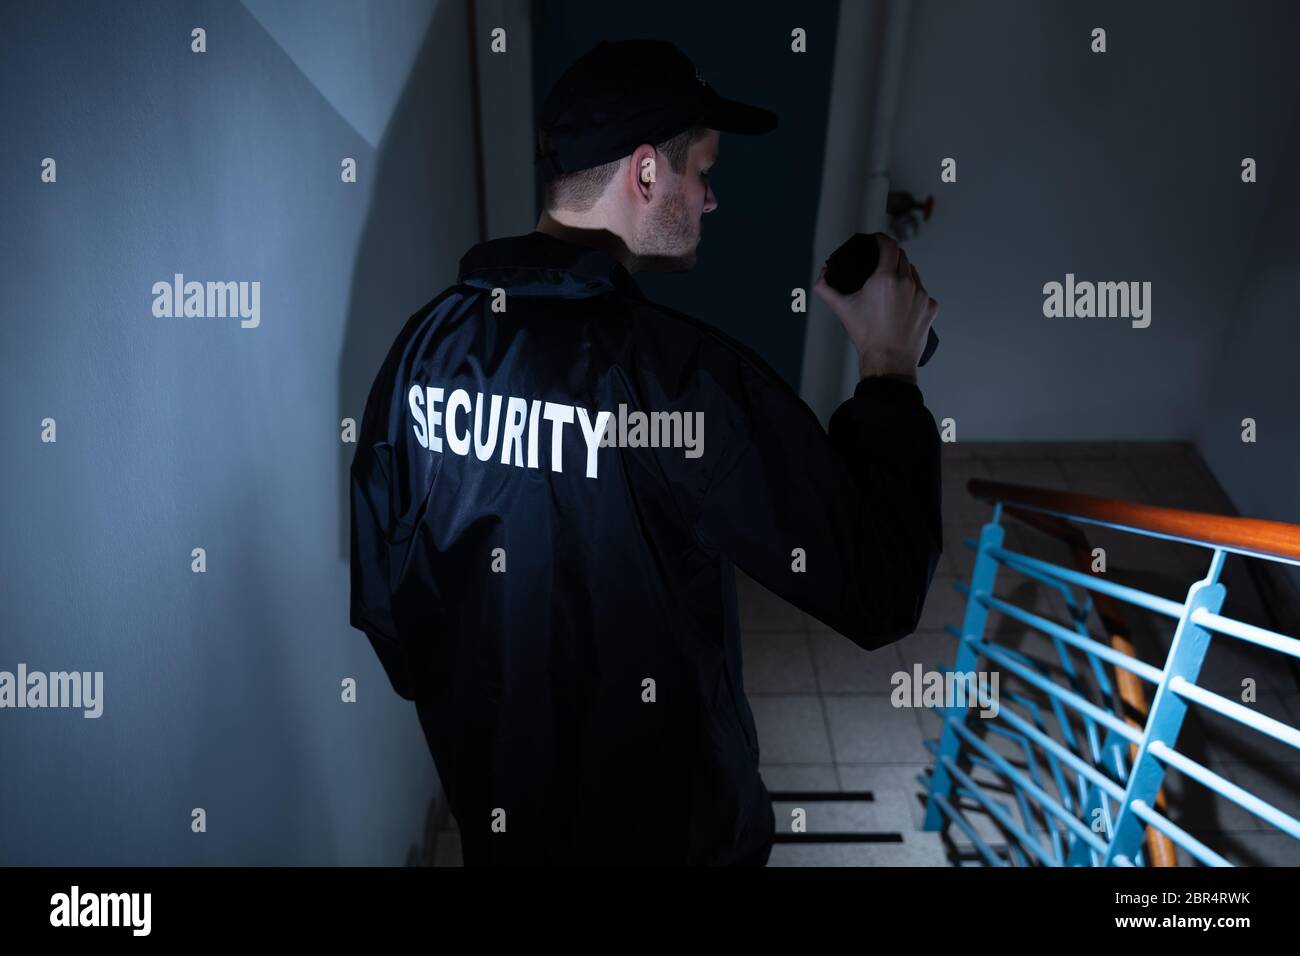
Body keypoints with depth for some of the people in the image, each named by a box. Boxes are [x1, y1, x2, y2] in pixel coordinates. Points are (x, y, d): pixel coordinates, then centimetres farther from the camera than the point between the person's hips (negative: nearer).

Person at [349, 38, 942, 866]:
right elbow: (879, 596, -21)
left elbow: (380, 584, -1)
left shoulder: (429, 342, -11)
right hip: (669, 818, -3)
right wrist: (892, 372, -11)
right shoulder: (689, 376, -27)